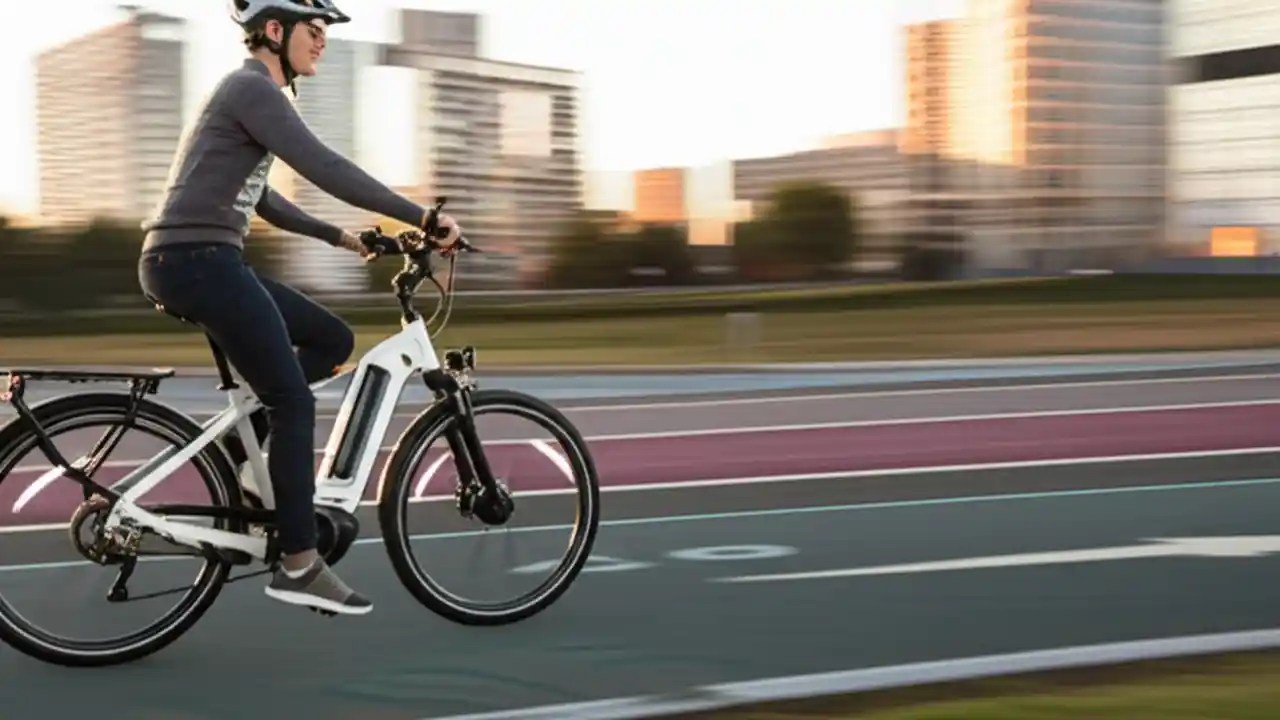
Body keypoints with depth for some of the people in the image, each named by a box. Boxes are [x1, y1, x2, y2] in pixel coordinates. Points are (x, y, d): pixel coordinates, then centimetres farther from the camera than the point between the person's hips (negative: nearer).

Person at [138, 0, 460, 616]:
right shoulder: (251, 88, -11)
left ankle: (235, 443, 9)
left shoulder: (250, 93, 20)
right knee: (293, 400, -9)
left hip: (208, 263, 10)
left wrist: (338, 236, 27)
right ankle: (299, 566, -5)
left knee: (332, 340, 12)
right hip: (197, 260, -10)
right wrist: (420, 216, -20)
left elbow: (259, 200, 30)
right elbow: (324, 168, -21)